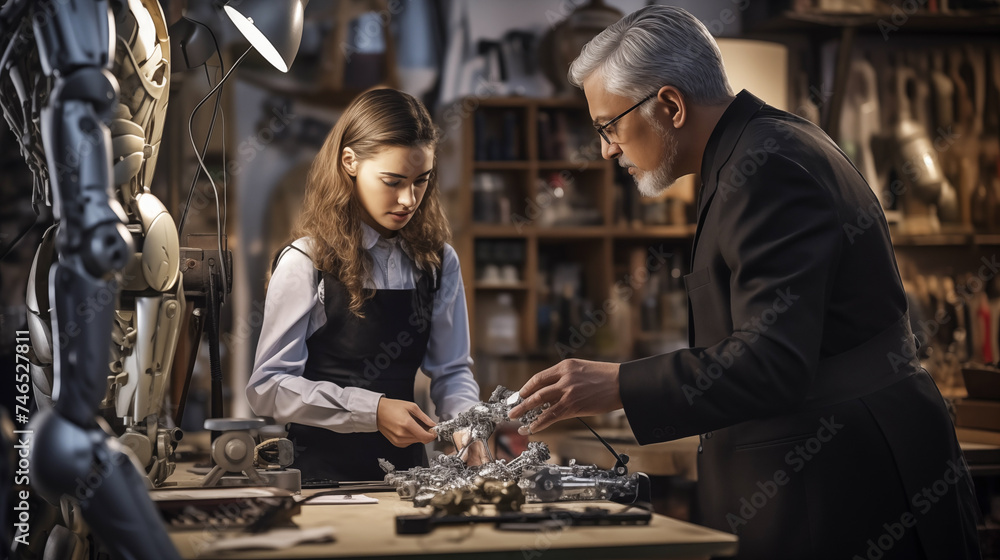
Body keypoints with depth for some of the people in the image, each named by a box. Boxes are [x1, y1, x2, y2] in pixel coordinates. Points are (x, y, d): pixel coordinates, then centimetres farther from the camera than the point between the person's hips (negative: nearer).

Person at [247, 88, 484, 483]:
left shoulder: (437, 262, 8)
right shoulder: (306, 263, -5)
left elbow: (451, 370, 12)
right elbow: (268, 387, -8)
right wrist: (372, 411, -17)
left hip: (407, 466, 4)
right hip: (324, 470, -4)